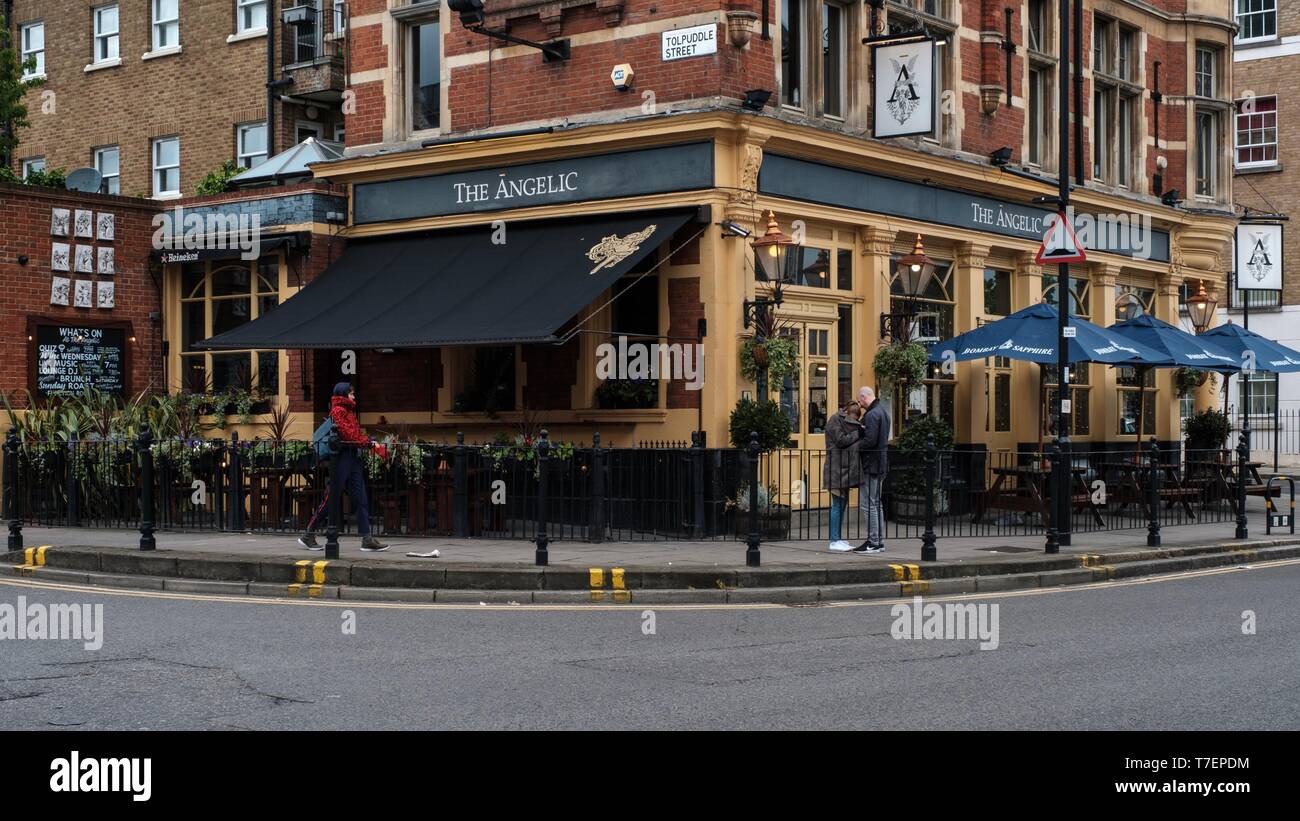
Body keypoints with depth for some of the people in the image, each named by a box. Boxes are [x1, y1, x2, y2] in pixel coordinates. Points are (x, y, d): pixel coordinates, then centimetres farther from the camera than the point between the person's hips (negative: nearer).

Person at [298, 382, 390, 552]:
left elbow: (357, 434, 15)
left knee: (361, 500, 4)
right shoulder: (338, 411, -8)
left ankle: (367, 539, 3)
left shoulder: (349, 411, 20)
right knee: (330, 499, -4)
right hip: (342, 456, -9)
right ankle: (308, 536, 6)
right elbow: (348, 434, -16)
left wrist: (372, 444, 0)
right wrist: (371, 443, -12)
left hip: (353, 457, 9)